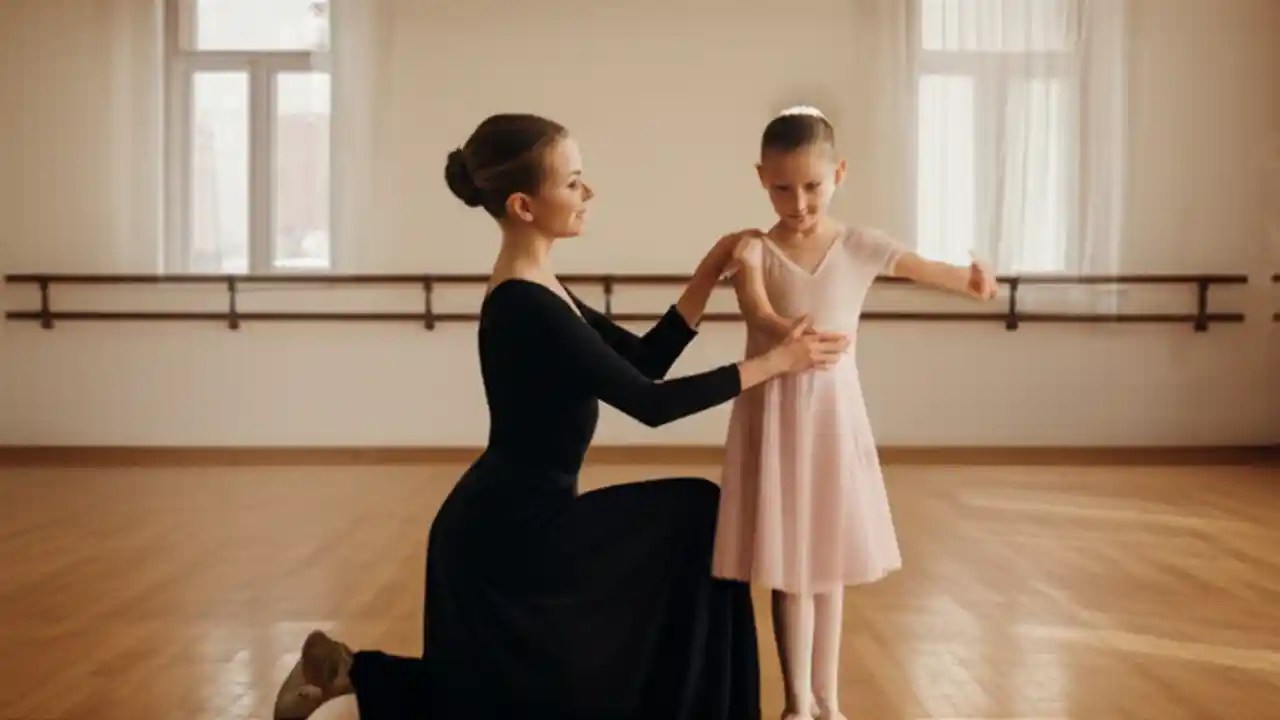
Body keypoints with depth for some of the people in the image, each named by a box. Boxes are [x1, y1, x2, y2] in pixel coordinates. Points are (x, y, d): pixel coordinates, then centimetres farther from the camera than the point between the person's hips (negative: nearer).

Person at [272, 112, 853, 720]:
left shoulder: (536, 293, 7)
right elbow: (650, 403, -23)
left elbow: (643, 359, 10)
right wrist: (775, 361, -15)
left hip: (522, 519, 10)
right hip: (505, 532, -10)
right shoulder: (525, 308, -23)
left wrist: (711, 270, 4)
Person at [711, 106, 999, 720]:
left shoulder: (858, 246, 0)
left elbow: (921, 268, -8)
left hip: (834, 414, 2)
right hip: (774, 415, -2)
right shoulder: (753, 250, -6)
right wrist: (789, 334, -44)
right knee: (789, 566, 4)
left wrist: (969, 279, -28)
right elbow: (758, 312, -23)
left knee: (829, 562, 11)